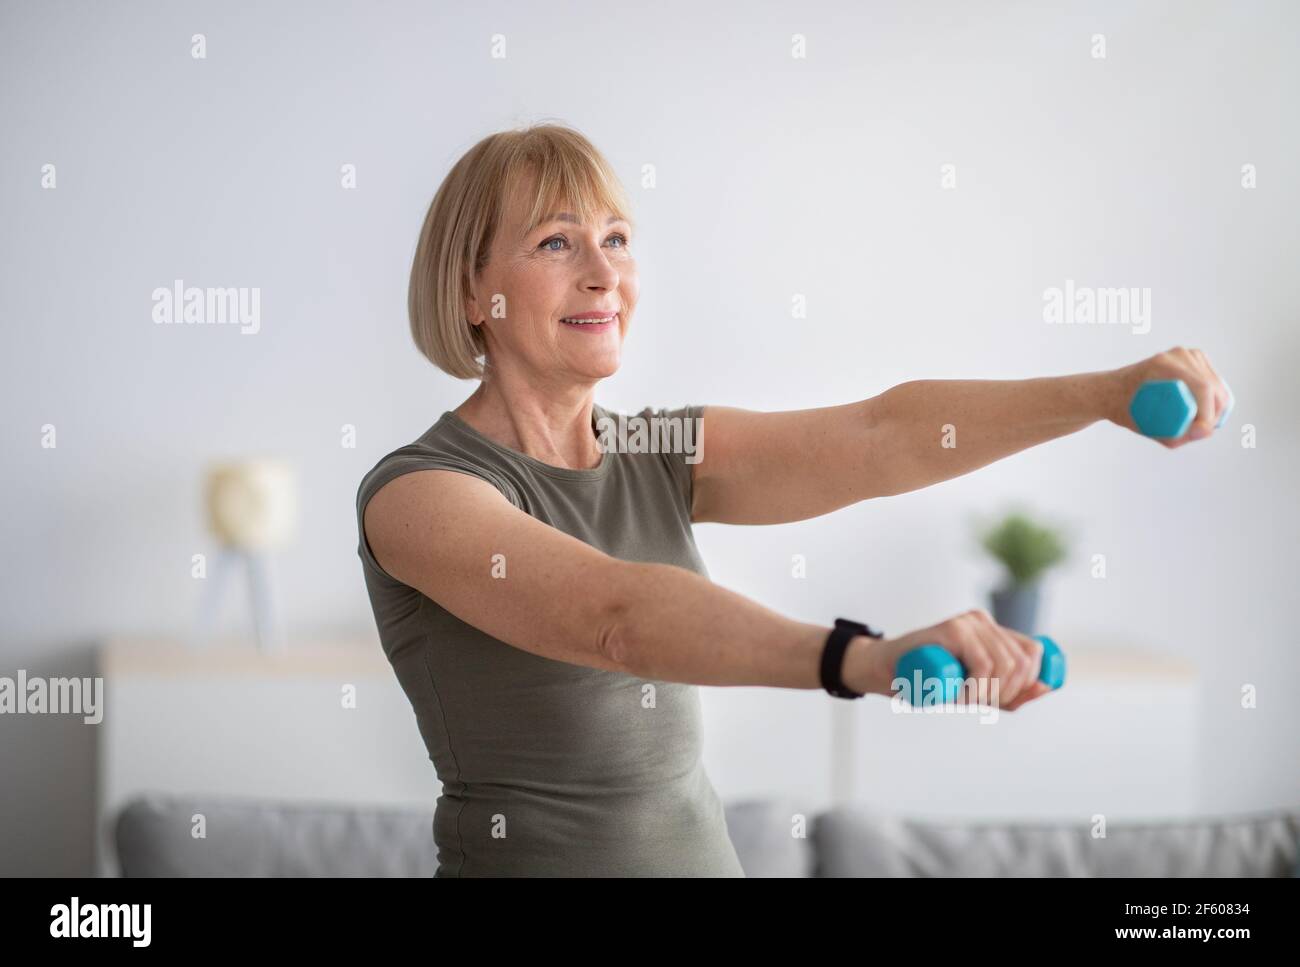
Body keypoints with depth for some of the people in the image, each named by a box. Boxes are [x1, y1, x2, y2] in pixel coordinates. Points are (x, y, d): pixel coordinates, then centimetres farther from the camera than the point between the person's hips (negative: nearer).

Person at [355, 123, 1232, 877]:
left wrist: (1111, 391, -21)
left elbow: (877, 438, -8)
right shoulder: (415, 495, -15)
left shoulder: (661, 456, 4)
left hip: (703, 850, 6)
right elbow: (615, 616, -32)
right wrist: (865, 659, -46)